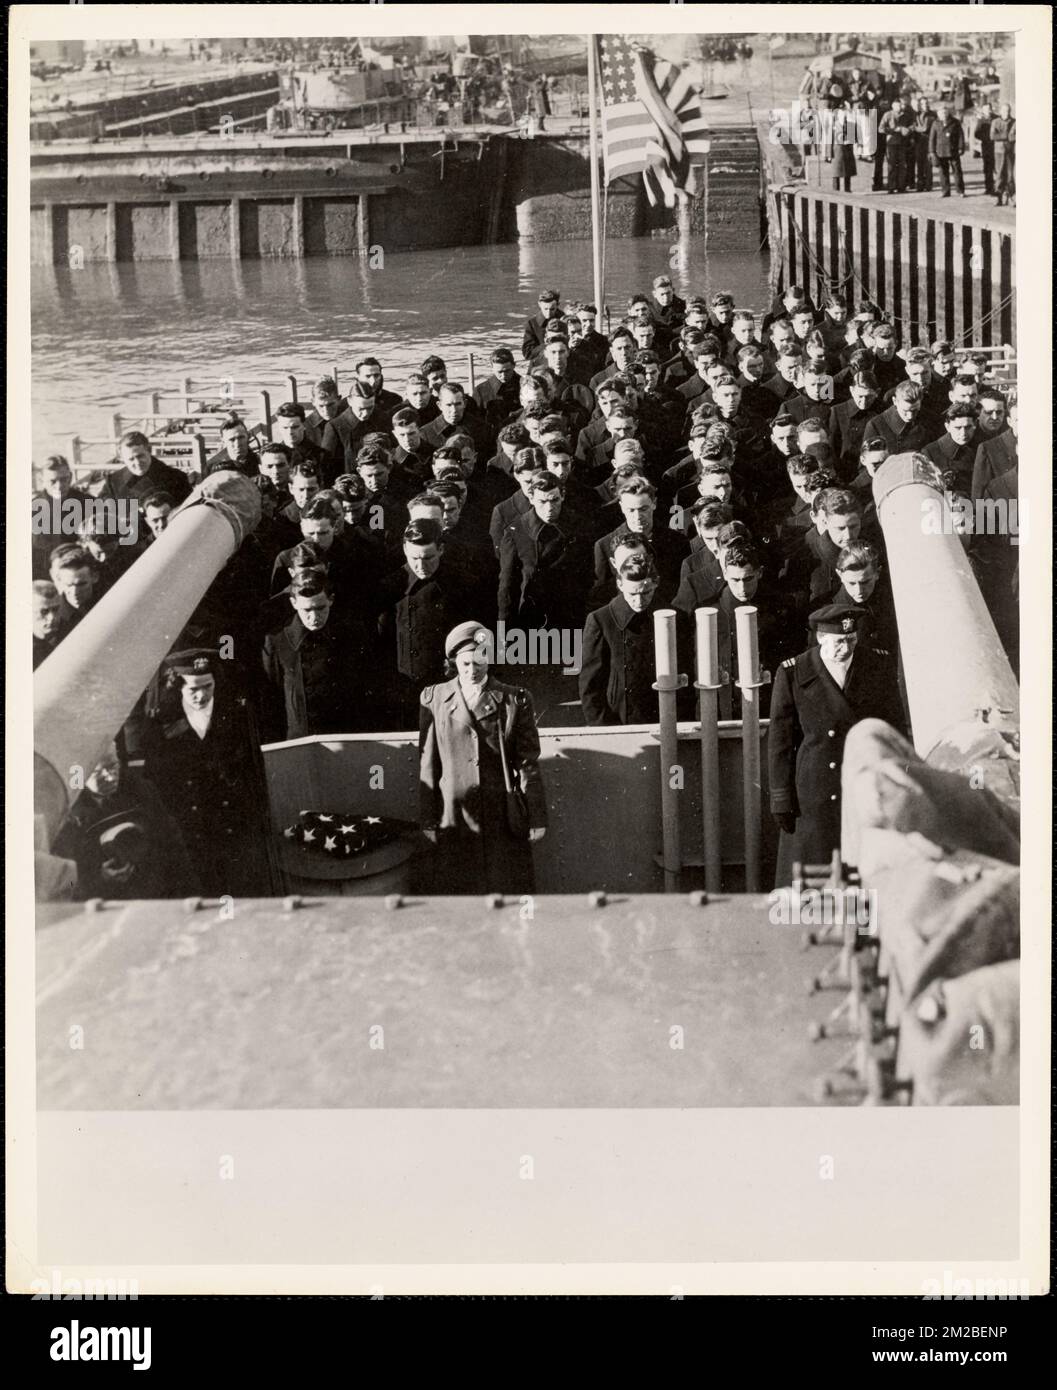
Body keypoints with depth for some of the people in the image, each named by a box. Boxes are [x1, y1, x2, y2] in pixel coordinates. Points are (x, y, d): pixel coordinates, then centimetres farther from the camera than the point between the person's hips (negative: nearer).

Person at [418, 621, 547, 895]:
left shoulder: (515, 700, 2)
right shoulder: (433, 698, 5)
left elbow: (528, 763, 2)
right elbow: (427, 764, 6)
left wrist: (537, 819, 0)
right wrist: (428, 820, 4)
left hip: (504, 818, -1)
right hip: (455, 819, 1)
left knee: (509, 892, 1)